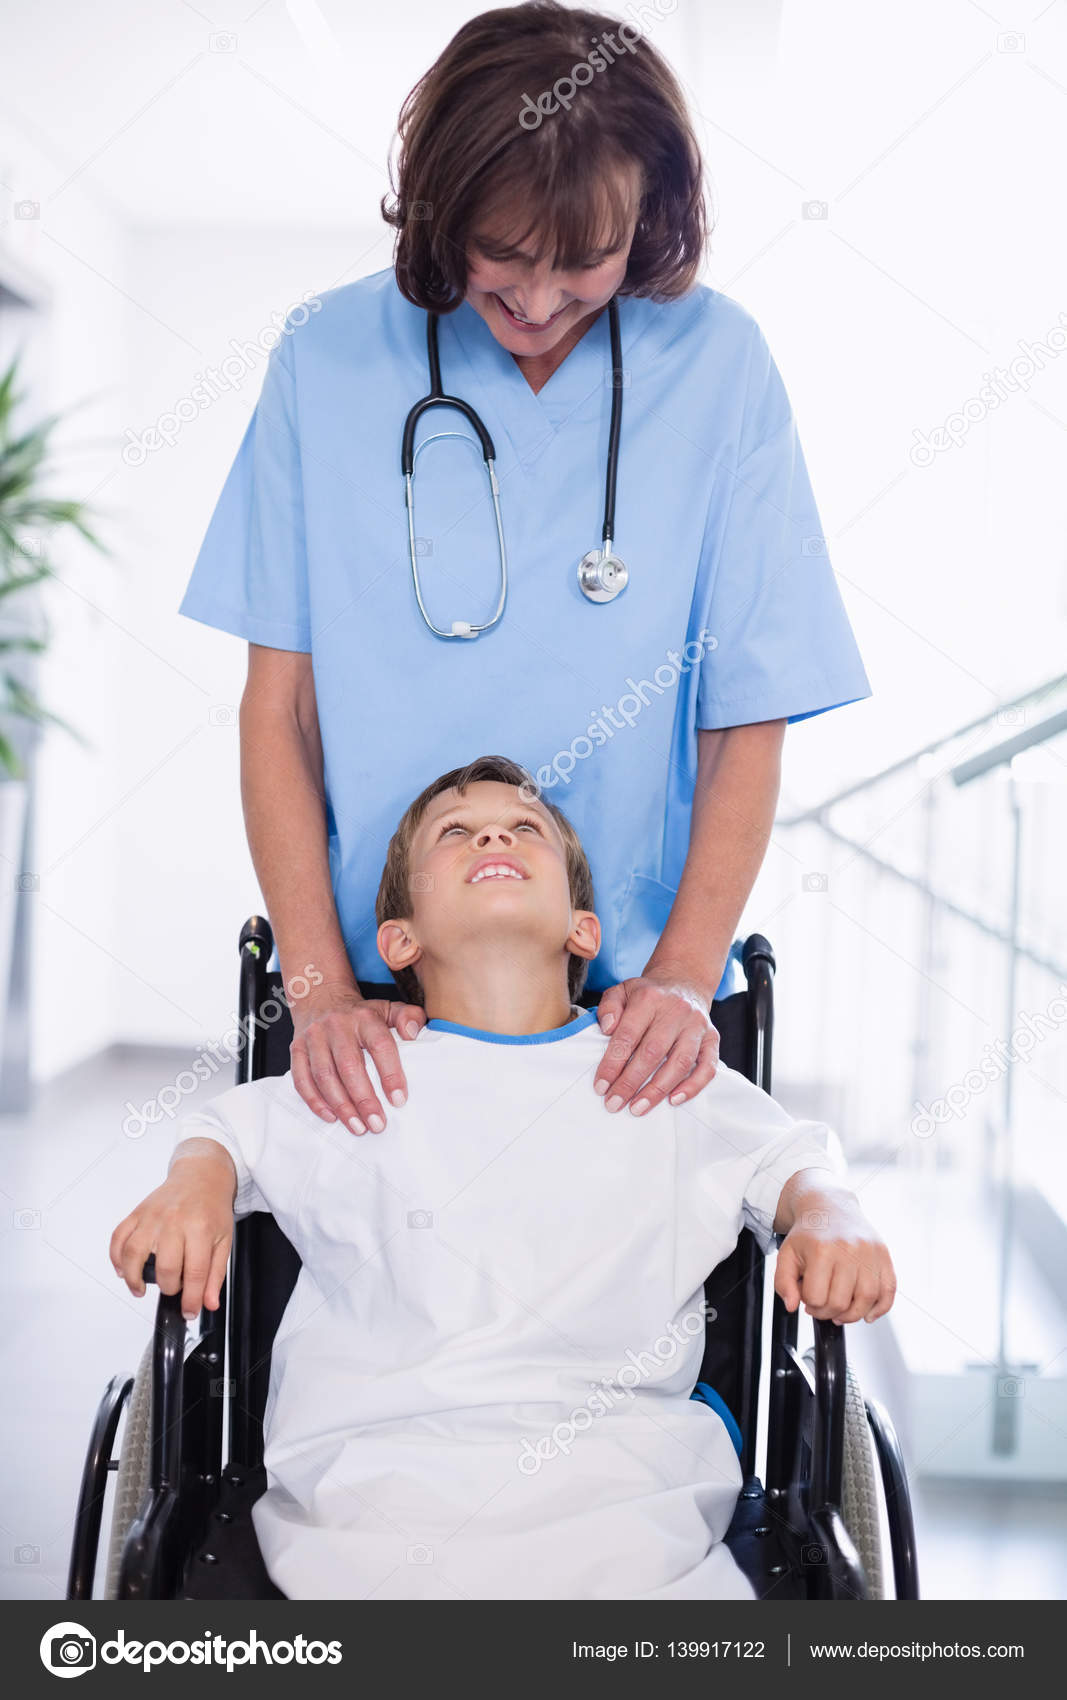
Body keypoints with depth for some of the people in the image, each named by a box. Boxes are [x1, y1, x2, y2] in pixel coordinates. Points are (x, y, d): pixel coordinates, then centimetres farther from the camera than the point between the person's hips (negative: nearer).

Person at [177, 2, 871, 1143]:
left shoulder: (718, 364, -4)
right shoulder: (328, 355, -2)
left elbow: (749, 721, -1)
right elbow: (277, 704, -1)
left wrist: (684, 976, -12)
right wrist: (321, 988, -10)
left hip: (626, 996, 0)